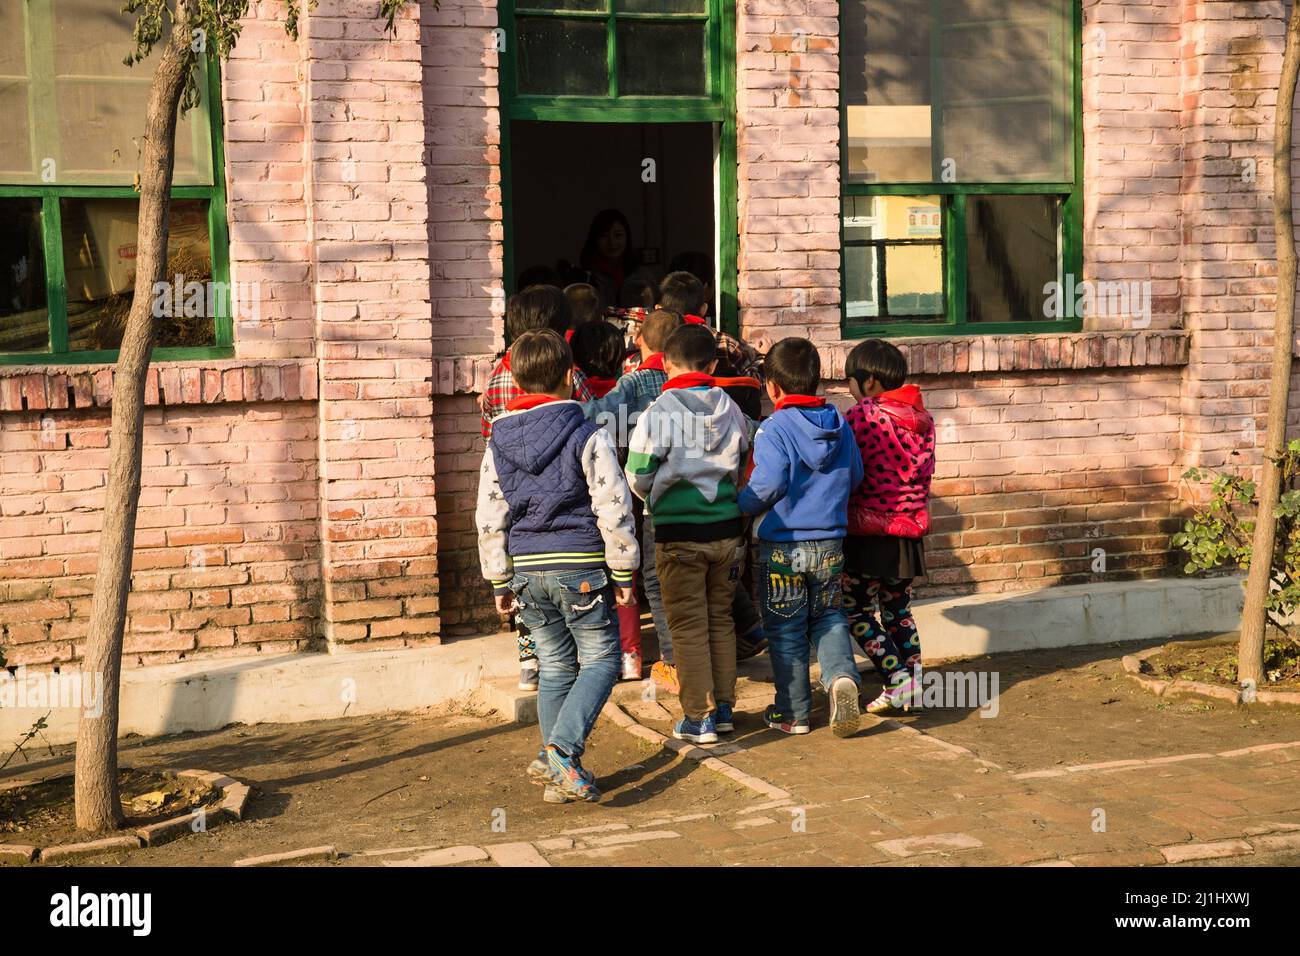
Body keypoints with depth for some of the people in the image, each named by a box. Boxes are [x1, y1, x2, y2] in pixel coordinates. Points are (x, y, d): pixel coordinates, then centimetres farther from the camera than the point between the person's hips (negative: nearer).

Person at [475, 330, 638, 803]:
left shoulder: (498, 443, 5)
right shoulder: (589, 436, -8)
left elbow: (489, 519, 8)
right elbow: (613, 510, -9)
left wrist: (500, 581, 15)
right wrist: (622, 571, -1)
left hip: (527, 569, 5)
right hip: (580, 567, -5)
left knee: (555, 666, 15)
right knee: (600, 659, 5)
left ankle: (556, 771, 16)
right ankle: (564, 750, -14)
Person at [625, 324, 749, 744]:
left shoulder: (658, 413, -12)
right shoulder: (731, 411, 2)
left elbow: (638, 477, -7)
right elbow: (741, 468, 12)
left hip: (678, 533, -4)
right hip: (725, 527, 4)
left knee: (688, 627, 3)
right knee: (721, 620, 16)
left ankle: (699, 718, 6)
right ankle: (724, 706, 22)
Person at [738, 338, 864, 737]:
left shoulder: (773, 429, -16)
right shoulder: (840, 426, 2)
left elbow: (768, 484, -22)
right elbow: (855, 476, 11)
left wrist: (740, 505, -4)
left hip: (782, 546, -4)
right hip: (830, 543, 5)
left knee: (786, 629, 8)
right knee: (829, 617, 19)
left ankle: (793, 712, 15)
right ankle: (841, 676, -7)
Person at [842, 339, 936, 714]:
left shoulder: (862, 417, -14)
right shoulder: (921, 417, 7)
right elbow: (925, 472, 13)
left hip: (870, 531, -7)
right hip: (910, 527, 7)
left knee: (857, 611, 2)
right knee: (898, 610, 17)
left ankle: (898, 680, -6)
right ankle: (914, 686, 16)